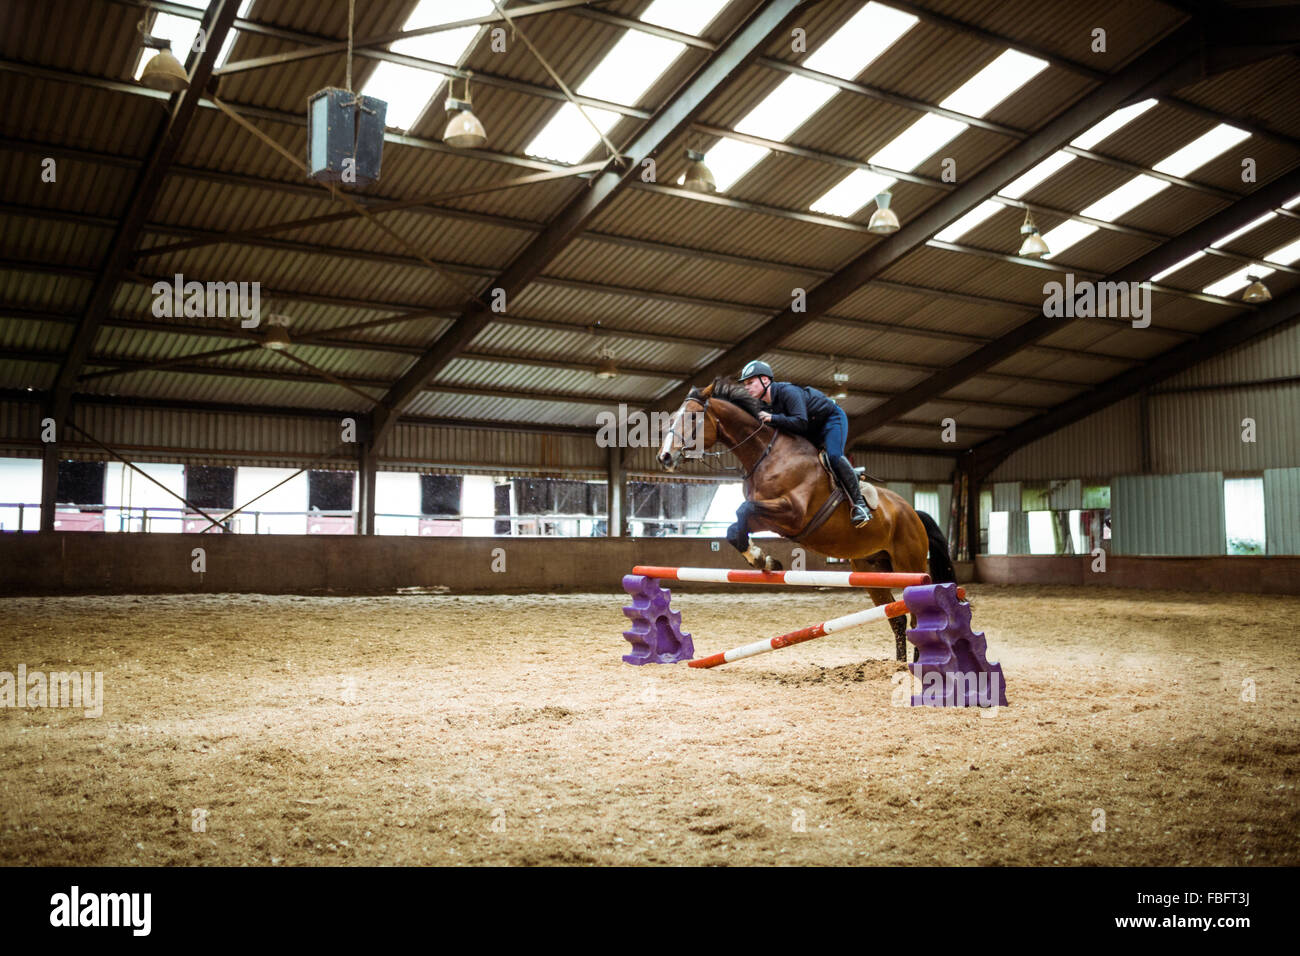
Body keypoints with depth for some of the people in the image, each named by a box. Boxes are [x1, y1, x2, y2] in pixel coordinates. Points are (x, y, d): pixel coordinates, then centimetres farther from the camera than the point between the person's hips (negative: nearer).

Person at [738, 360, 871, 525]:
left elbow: (801, 423, -41)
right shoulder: (764, 403, -6)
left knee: (834, 456, -28)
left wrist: (773, 418, -43)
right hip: (813, 430, 9)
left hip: (832, 418, -9)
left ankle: (859, 502, -22)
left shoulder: (788, 392, -33)